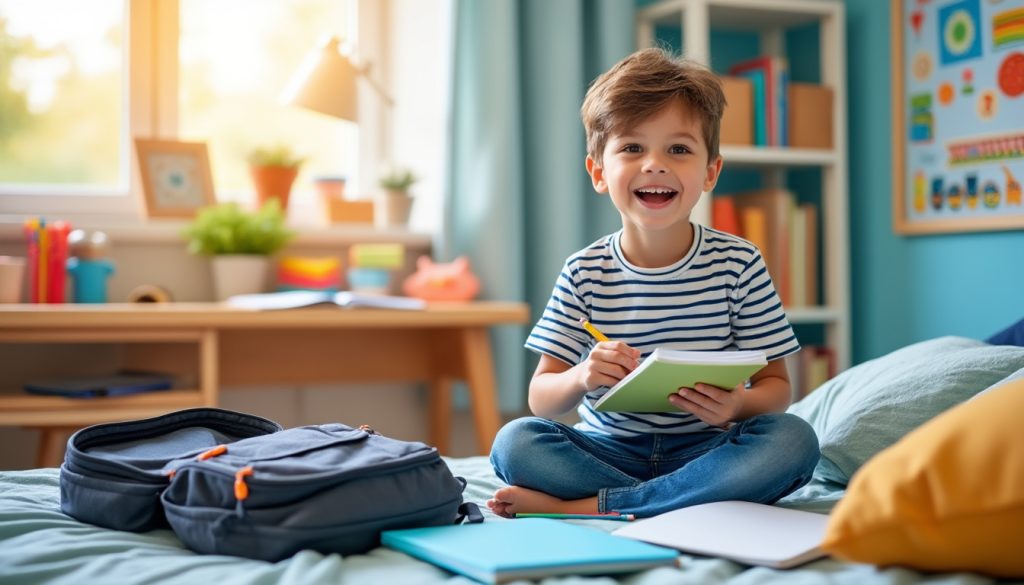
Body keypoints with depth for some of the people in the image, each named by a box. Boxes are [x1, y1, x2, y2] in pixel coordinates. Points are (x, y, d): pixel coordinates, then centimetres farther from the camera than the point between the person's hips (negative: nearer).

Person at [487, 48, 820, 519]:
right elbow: (541, 400, -2)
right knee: (515, 441, -24)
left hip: (704, 447, 0)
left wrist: (737, 405, -25)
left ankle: (591, 507, -26)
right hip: (609, 449, 0)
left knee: (794, 439, -29)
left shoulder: (739, 264, -3)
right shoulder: (585, 273, -2)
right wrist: (582, 378, -25)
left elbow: (776, 385, -1)